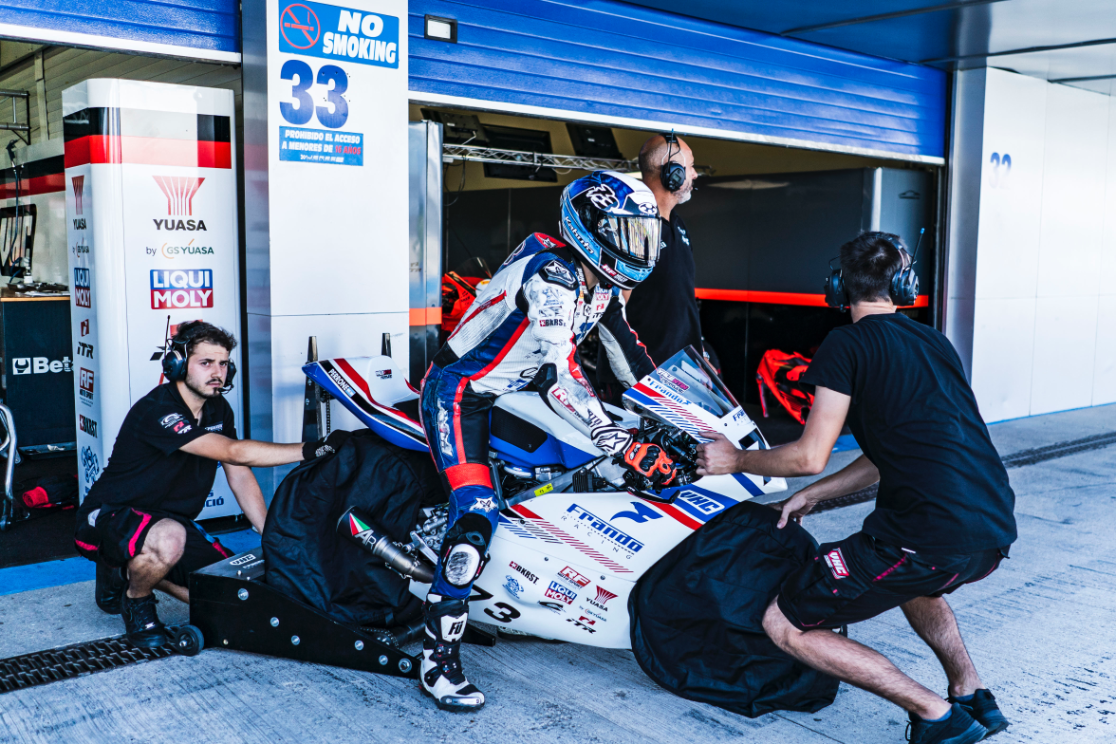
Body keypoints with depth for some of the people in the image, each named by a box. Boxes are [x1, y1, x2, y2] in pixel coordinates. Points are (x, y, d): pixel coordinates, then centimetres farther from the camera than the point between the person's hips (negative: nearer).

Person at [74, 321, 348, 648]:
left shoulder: (218, 410, 1)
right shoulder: (157, 411, -26)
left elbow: (240, 476, 3)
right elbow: (236, 452, -36)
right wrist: (313, 450, -39)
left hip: (169, 519, 8)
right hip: (109, 517, -8)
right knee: (170, 539, -41)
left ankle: (135, 569, 16)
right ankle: (135, 597, -7)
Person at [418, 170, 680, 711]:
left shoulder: (602, 281, 2)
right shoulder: (551, 276, -27)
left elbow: (627, 352, 13)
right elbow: (556, 378, -35)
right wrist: (627, 448, -38)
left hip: (513, 391, 10)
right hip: (461, 391, -10)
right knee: (476, 514, -22)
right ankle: (438, 658, -12)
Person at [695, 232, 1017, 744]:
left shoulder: (849, 343, -3)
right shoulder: (934, 343, 20)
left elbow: (811, 457, -6)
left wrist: (736, 460, 11)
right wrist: (813, 495, 29)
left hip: (934, 536, -8)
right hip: (996, 531, 9)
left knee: (784, 625, 4)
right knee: (906, 576, 40)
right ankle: (973, 695, 27)